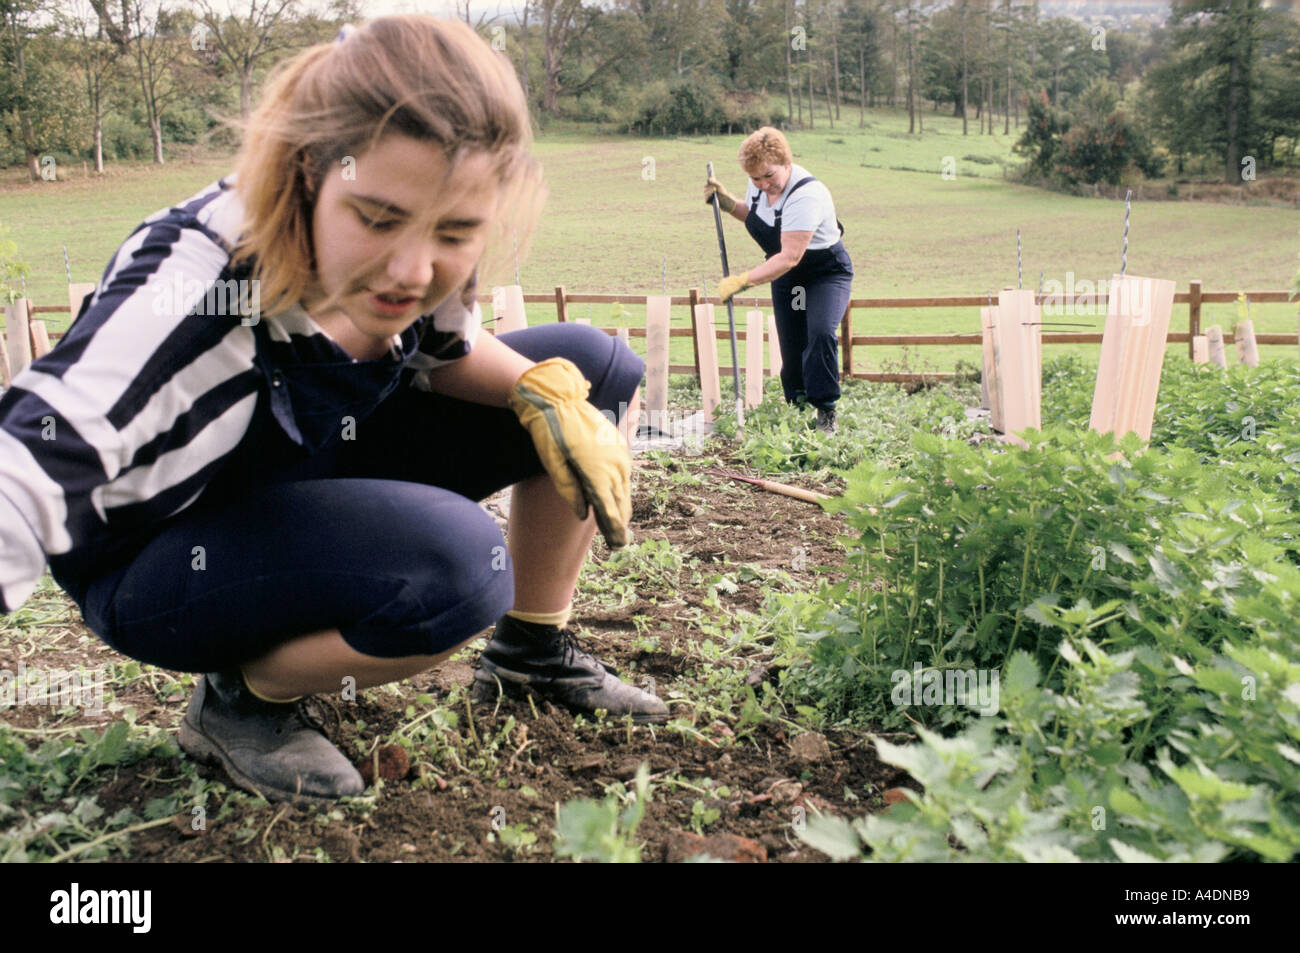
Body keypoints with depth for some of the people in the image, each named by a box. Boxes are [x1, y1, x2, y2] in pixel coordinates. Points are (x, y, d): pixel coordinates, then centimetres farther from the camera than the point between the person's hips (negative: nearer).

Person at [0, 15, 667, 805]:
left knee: (599, 370, -4)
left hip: (320, 476, 6)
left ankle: (534, 652, 13)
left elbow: (447, 349, 3)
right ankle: (242, 701, -5)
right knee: (455, 564, -36)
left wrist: (547, 391, -17)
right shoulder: (188, 285, -36)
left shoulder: (428, 263, -17)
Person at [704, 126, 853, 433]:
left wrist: (742, 280, -36)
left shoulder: (806, 195, -32)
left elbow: (790, 258, -35)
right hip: (786, 278, 7)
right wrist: (727, 203, 0)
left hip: (827, 273, -7)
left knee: (820, 333, -29)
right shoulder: (759, 185, -6)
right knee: (791, 350, 3)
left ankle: (826, 413, -19)